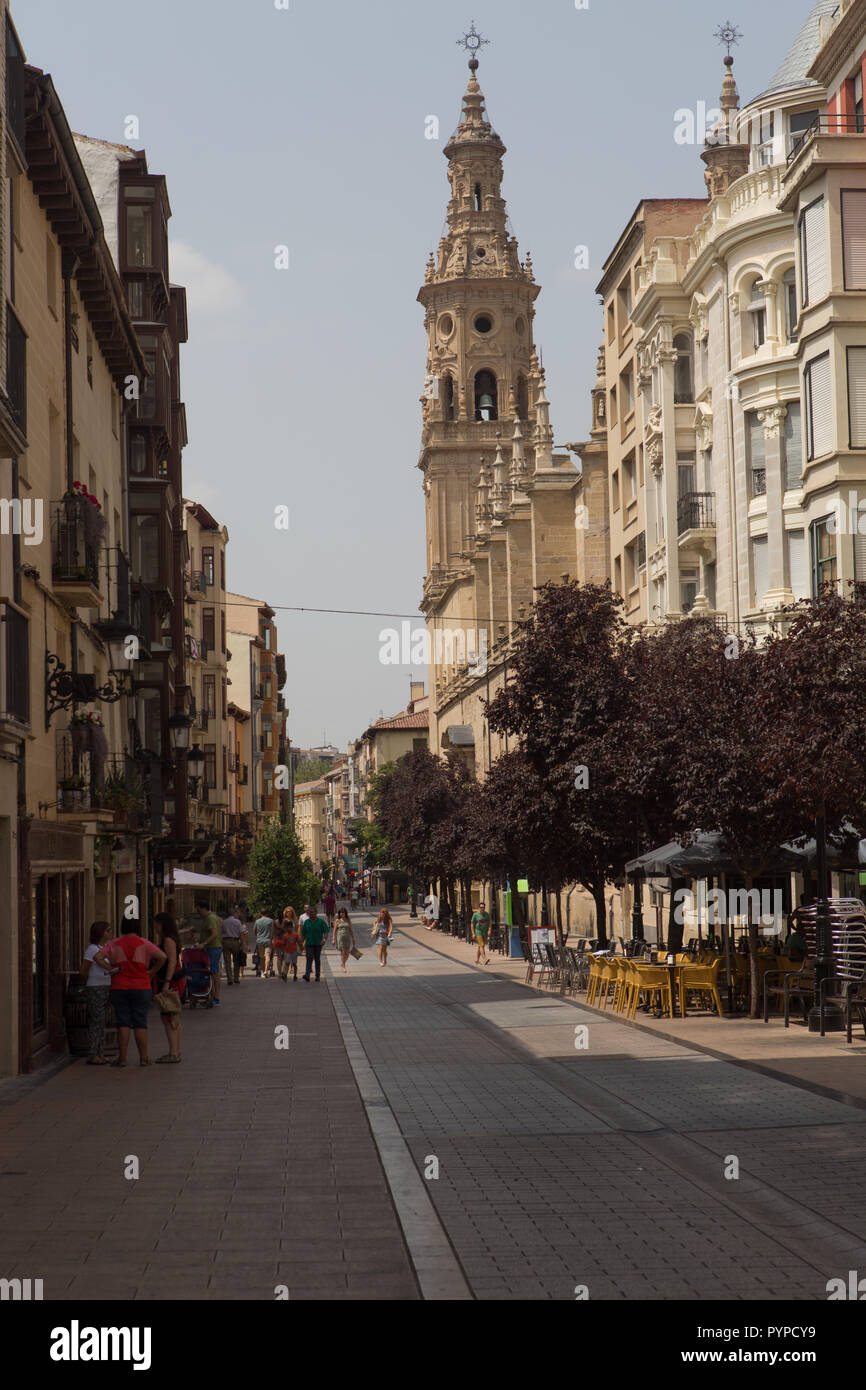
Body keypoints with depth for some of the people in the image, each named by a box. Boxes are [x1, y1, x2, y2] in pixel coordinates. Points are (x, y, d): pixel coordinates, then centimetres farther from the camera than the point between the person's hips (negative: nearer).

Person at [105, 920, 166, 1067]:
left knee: (123, 1023, 3)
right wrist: (152, 971, -1)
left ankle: (122, 1058, 1)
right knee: (140, 1023, 4)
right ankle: (143, 1058, 4)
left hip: (119, 988, 1)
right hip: (141, 988, -1)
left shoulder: (115, 944, 1)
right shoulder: (144, 944, -3)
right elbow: (163, 957, -14)